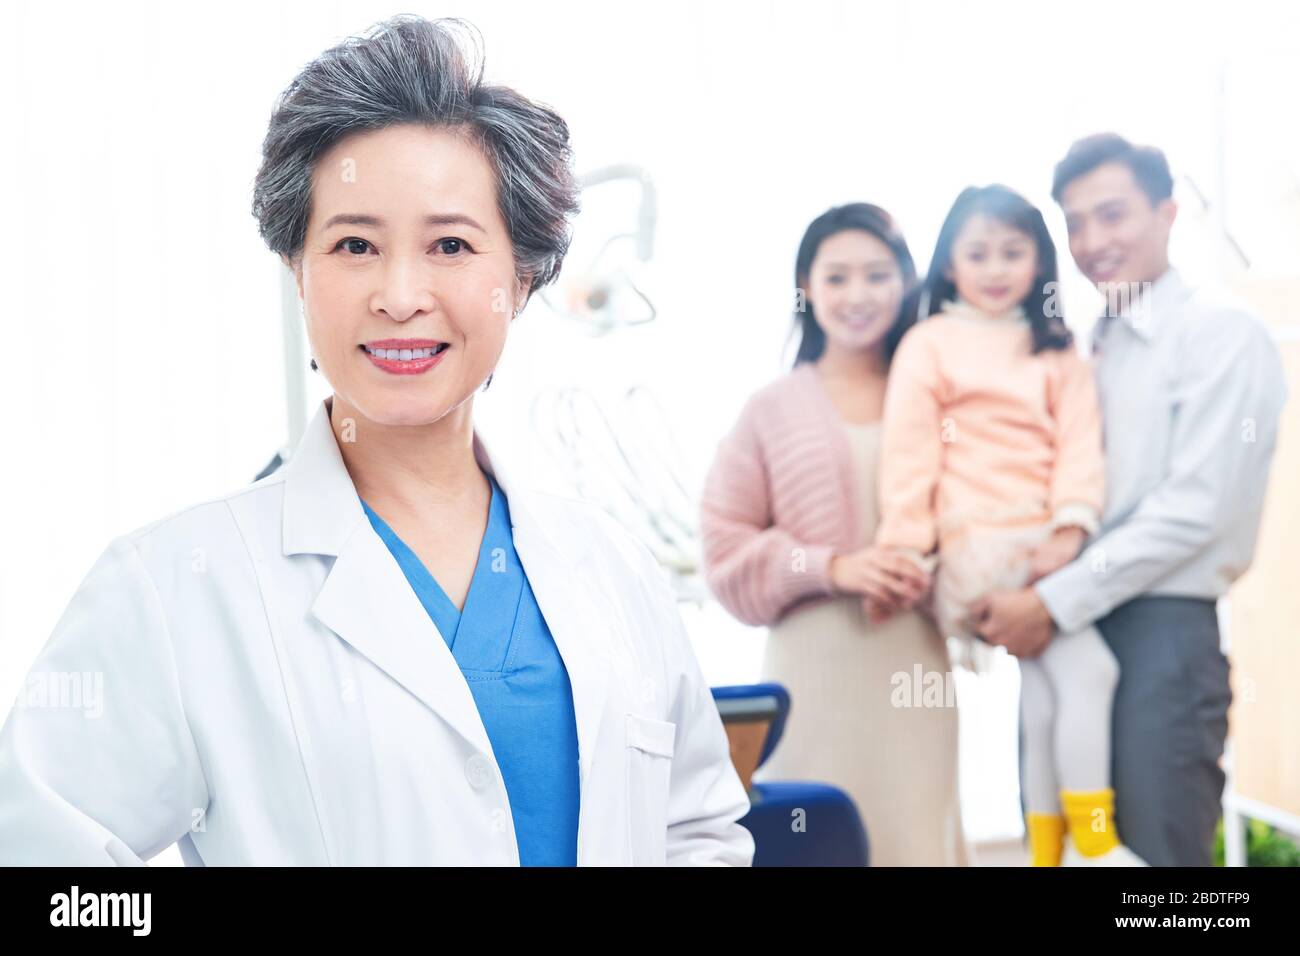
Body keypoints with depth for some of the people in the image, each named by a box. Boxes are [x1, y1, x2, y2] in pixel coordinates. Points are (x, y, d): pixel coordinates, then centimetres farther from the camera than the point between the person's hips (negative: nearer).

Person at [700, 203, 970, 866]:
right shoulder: (775, 406, 3)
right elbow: (726, 544, 0)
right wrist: (830, 567, -13)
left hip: (916, 661, 2)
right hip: (812, 661, -1)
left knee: (916, 829, 5)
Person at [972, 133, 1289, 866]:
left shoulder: (1221, 331, -5)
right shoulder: (1090, 346, 16)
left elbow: (1197, 509, -14)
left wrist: (1052, 603, -16)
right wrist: (1018, 600, 0)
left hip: (1160, 635, -7)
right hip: (1065, 636, 7)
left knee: (1152, 852, -1)